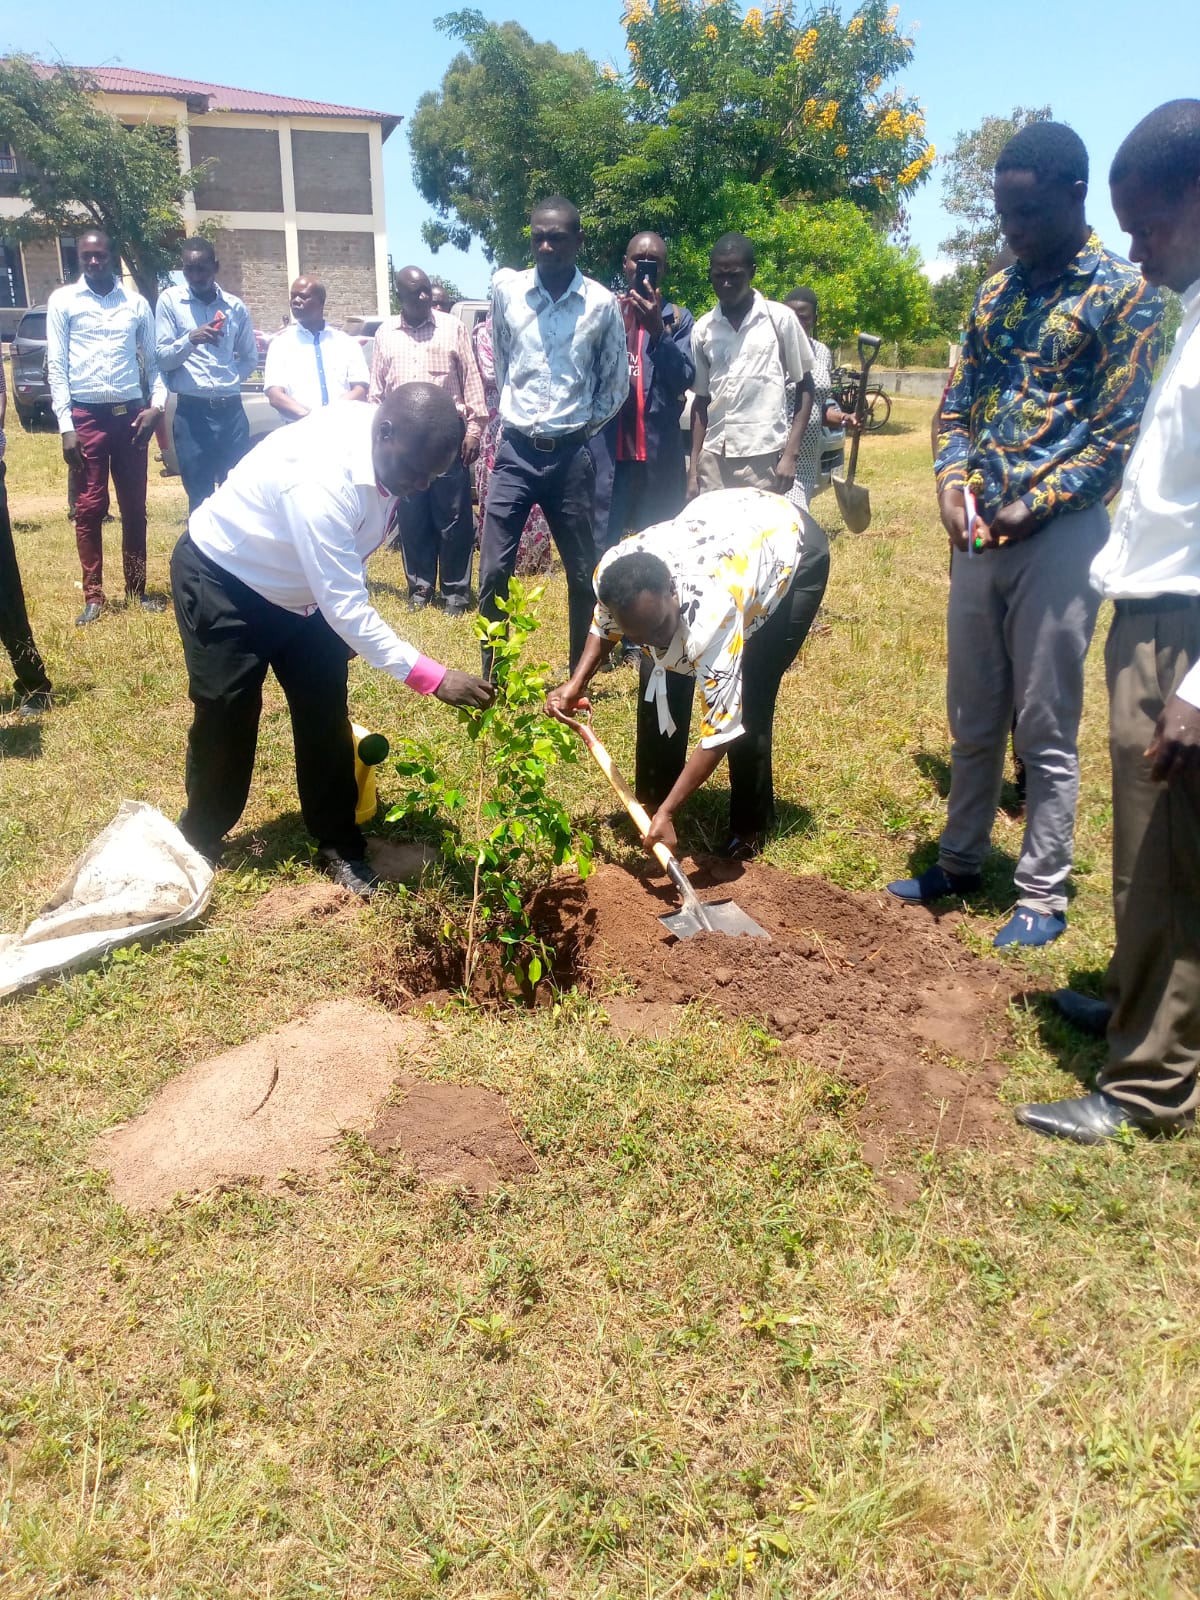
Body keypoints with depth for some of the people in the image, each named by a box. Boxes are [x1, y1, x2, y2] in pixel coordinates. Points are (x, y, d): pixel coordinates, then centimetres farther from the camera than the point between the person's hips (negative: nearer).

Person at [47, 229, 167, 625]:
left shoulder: (136, 302, 10)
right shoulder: (63, 300, 4)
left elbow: (153, 358, 12)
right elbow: (57, 365, 0)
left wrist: (157, 403, -5)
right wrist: (65, 426, -8)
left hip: (131, 413, 2)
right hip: (86, 415, -2)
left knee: (134, 507, 8)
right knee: (89, 509, 0)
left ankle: (136, 588, 18)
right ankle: (93, 596, 5)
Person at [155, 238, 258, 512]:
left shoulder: (235, 306, 9)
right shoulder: (170, 300, 2)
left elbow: (250, 357, 18)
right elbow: (162, 358, -3)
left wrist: (229, 380, 2)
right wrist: (189, 340, -20)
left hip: (231, 409, 2)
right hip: (192, 411, -2)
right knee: (200, 496, 2)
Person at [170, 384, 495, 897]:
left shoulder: (388, 449, -15)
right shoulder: (322, 476, -39)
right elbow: (346, 606, -38)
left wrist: (342, 635, 10)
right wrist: (432, 677, -39)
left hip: (298, 586, 7)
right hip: (221, 582, -7)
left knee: (325, 713, 2)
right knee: (228, 718, 2)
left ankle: (338, 844, 17)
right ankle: (198, 841, 26)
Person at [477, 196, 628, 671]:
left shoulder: (602, 304, -1)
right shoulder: (507, 295, 1)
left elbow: (617, 383, 9)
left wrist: (585, 428, 5)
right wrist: (513, 417, 13)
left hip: (572, 455, 0)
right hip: (516, 452, 0)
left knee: (583, 574, 7)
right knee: (493, 572, -4)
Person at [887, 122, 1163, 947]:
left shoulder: (1127, 293, -4)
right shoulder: (997, 293, 13)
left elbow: (1120, 433, -8)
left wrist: (1034, 507, -16)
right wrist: (953, 479, -4)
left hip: (1060, 534, -5)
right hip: (979, 534, 6)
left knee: (1047, 727, 1)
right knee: (973, 718, 13)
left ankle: (1043, 896, 13)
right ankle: (960, 863, 28)